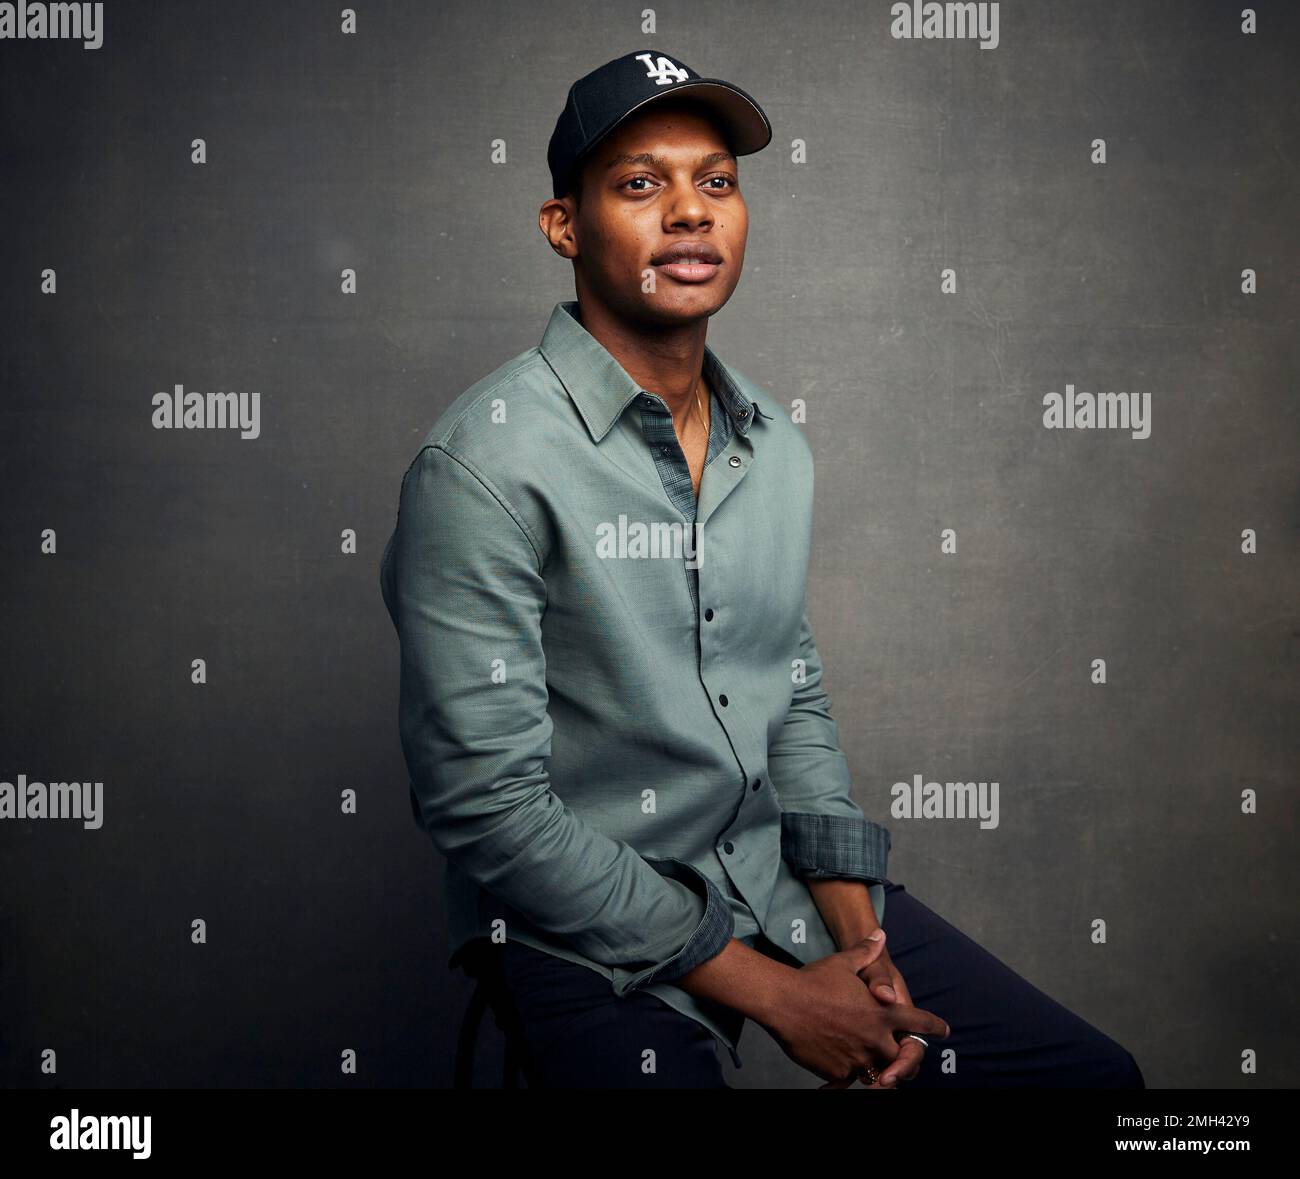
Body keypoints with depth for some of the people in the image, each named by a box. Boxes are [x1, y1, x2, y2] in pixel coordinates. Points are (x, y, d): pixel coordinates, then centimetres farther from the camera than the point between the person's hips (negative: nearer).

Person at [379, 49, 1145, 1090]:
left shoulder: (777, 446, 5)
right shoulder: (485, 465, -17)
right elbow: (486, 805, -20)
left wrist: (858, 936, -2)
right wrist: (774, 993, -17)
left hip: (780, 877, 6)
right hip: (583, 926, -5)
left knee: (1092, 1072, 2)